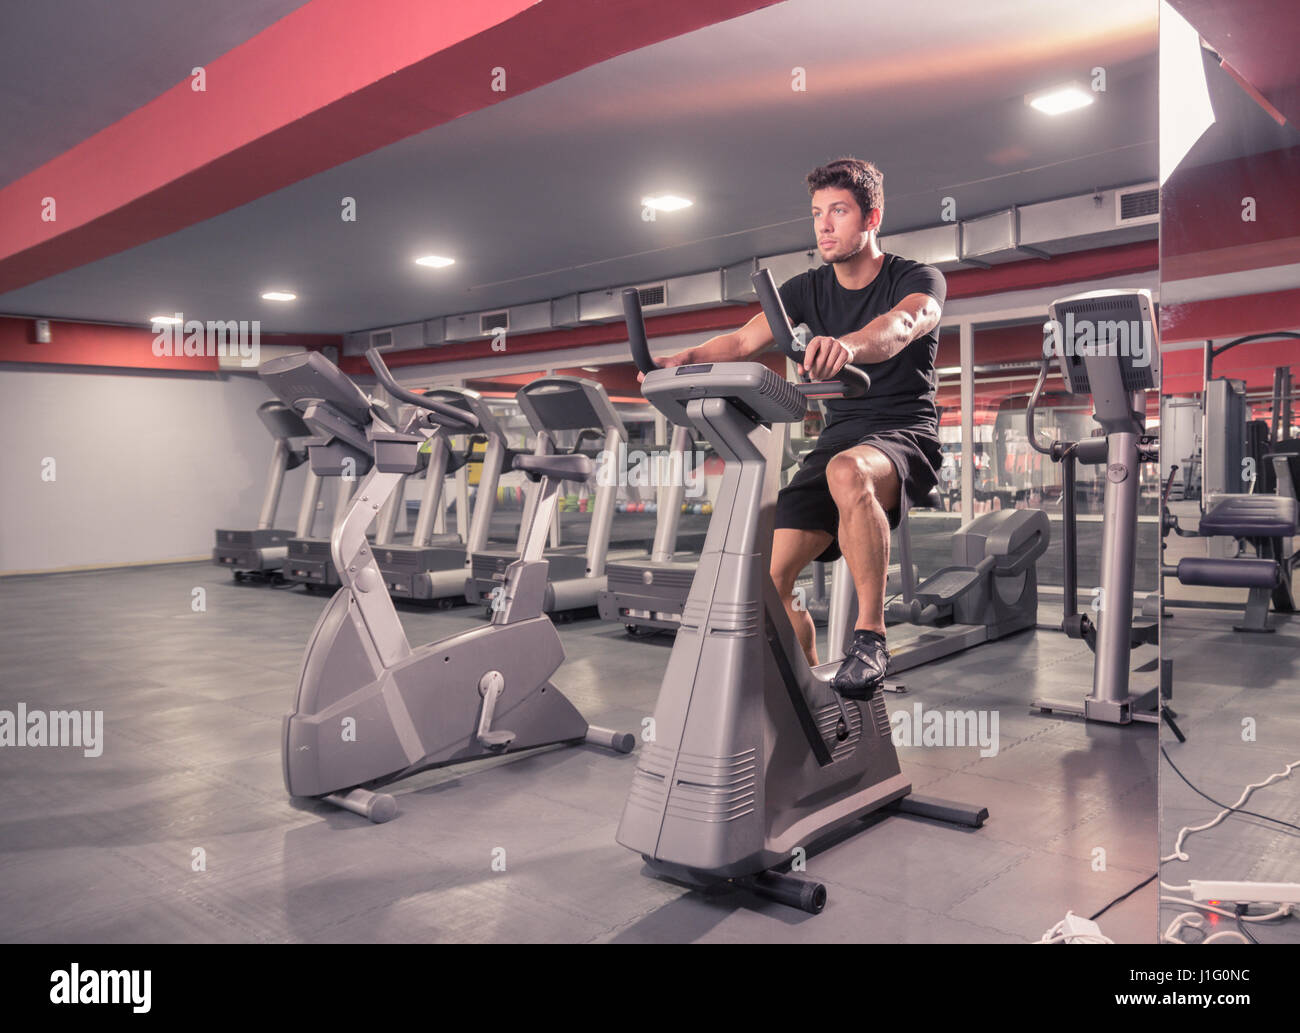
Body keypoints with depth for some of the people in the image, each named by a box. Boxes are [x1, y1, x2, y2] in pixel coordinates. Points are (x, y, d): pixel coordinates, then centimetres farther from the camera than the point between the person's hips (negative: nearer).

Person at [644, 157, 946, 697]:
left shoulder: (919, 280, -5)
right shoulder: (808, 289, 11)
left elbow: (901, 324, -30)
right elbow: (743, 339, -3)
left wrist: (847, 345, -52)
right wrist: (687, 359, -24)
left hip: (905, 434, -5)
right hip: (838, 434, 5)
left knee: (848, 472, -41)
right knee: (768, 575, -10)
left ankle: (870, 637, -29)